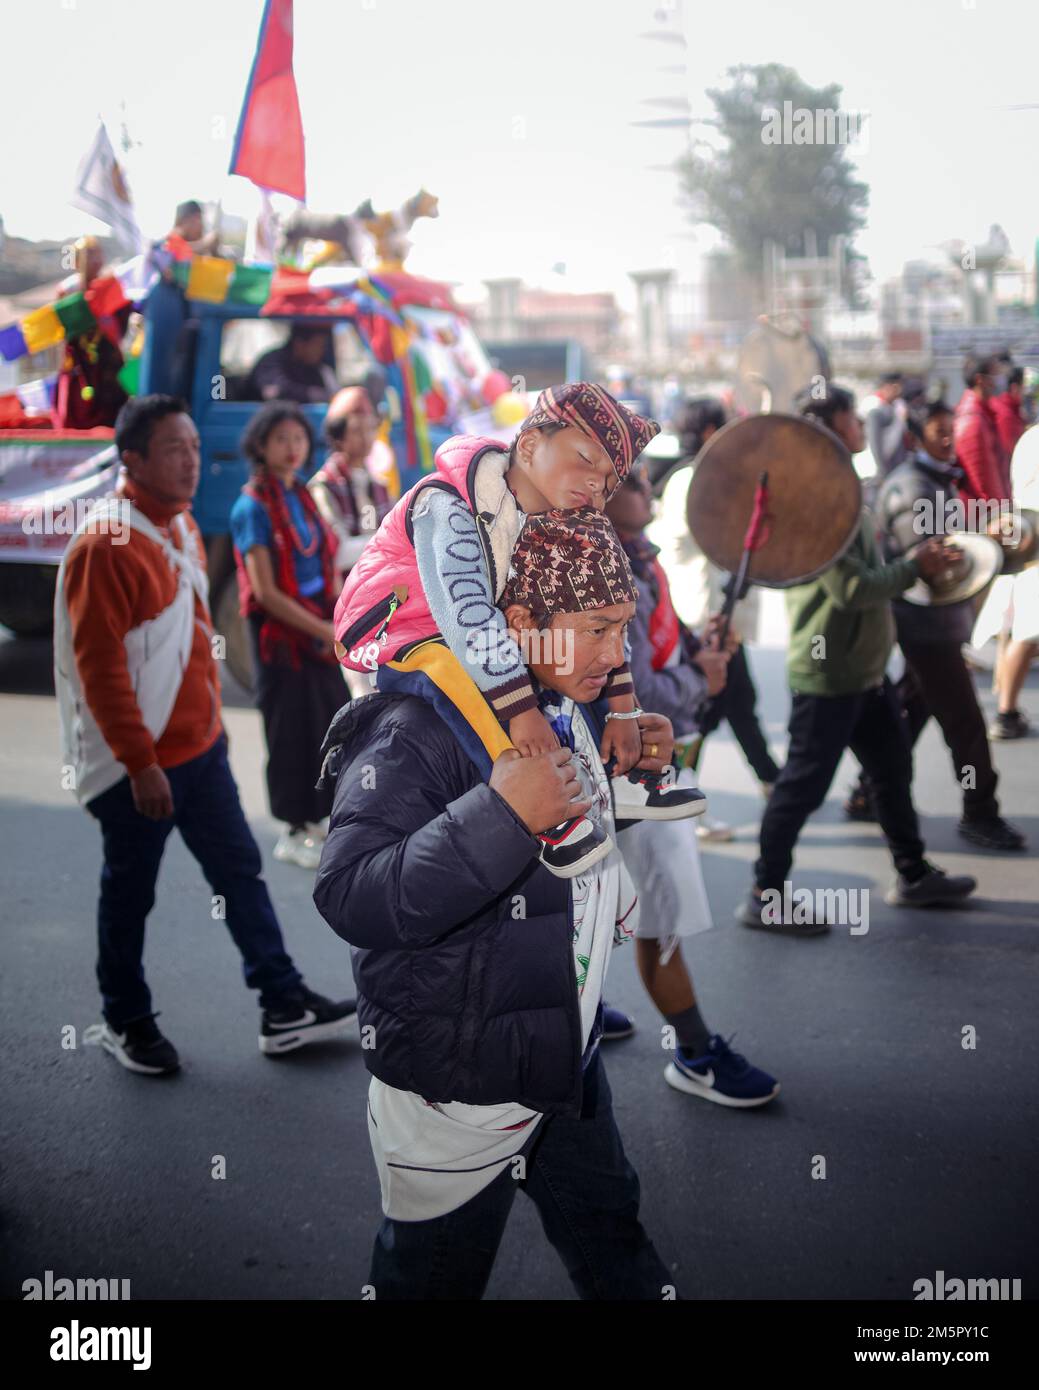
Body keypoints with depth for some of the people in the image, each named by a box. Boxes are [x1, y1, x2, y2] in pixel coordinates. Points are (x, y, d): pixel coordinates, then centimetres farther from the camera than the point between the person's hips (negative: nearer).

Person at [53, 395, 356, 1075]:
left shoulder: (181, 524, 9)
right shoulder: (105, 545, -20)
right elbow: (99, 667, -22)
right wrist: (140, 763, -22)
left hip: (200, 746, 8)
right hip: (136, 764, -8)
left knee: (240, 870, 12)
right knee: (130, 894, 9)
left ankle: (285, 1006, 21)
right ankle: (126, 1022, 27)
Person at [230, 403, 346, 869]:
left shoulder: (302, 495, 9)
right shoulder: (254, 506, -13)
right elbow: (265, 592, -17)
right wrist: (325, 632, -18)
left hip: (320, 625, 7)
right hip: (280, 630, -7)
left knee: (330, 721, 12)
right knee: (291, 727, 1)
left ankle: (314, 820, 28)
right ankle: (293, 834, 15)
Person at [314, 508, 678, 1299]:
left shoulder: (567, 711, 3)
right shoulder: (418, 731, -24)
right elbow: (350, 897, -35)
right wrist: (505, 814, -41)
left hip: (567, 1056, 8)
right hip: (457, 1090, -8)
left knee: (612, 1240, 26)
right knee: (435, 1276, 12)